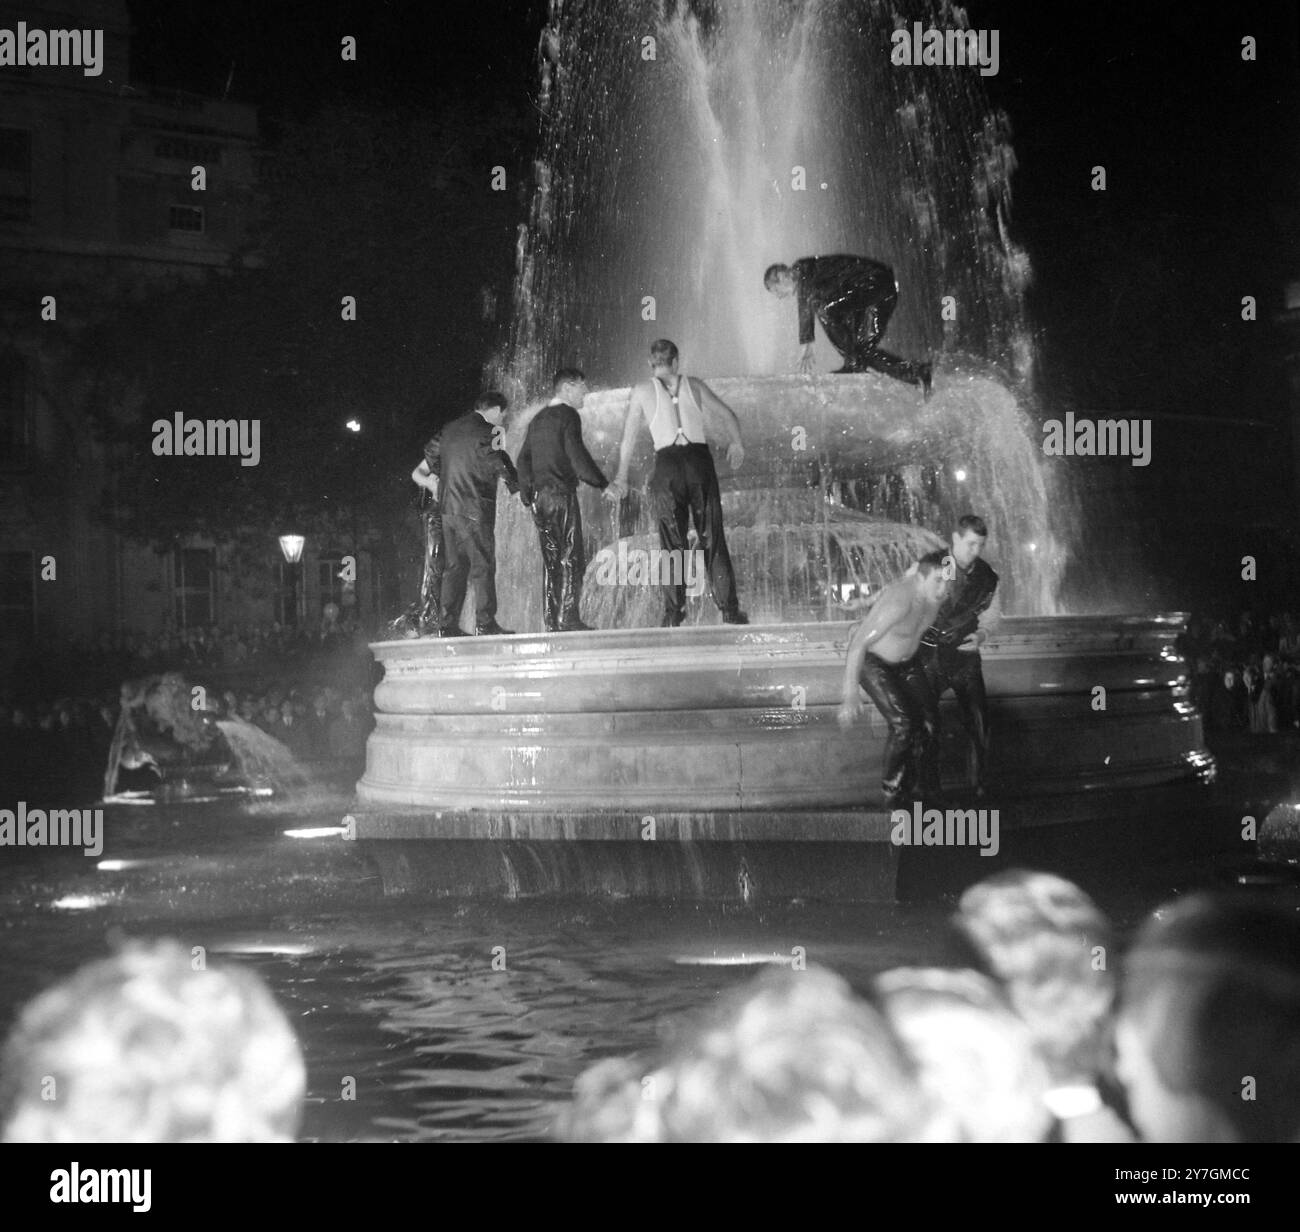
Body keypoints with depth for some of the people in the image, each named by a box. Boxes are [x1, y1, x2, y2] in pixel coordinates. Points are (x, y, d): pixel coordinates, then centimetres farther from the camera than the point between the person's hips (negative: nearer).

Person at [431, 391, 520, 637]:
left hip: (449, 508, 8)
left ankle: (448, 624, 7)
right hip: (474, 510, -8)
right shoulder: (484, 432, -12)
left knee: (454, 566, 10)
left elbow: (430, 452, 25)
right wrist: (516, 486, -1)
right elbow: (498, 463, -16)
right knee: (483, 566, -5)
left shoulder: (450, 429, 13)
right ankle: (485, 623, -8)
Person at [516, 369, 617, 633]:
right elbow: (577, 455, -15)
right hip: (561, 492, -8)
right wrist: (603, 484, -9)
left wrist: (528, 496, 19)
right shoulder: (568, 416, -6)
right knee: (572, 558, -7)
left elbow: (523, 460, 18)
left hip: (539, 495, 8)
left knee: (551, 559, 8)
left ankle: (552, 622, 6)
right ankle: (568, 619, -13)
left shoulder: (538, 419, 18)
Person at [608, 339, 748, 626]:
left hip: (667, 465, -1)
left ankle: (674, 611, -5)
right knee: (712, 540, 6)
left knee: (672, 542, 3)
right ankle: (729, 609, 1)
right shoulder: (695, 386, 10)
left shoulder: (642, 391, 7)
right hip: (700, 460, 1)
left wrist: (622, 477, 16)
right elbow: (728, 416, 14)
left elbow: (628, 438, 8)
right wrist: (735, 444, 32)